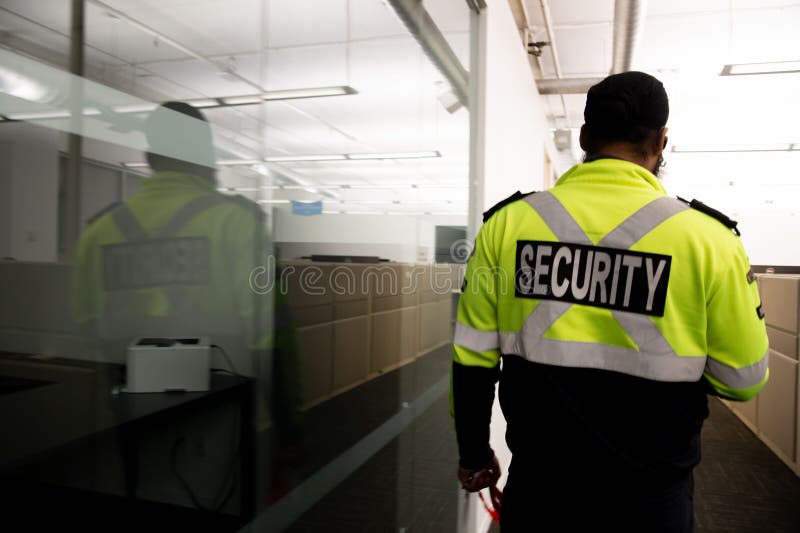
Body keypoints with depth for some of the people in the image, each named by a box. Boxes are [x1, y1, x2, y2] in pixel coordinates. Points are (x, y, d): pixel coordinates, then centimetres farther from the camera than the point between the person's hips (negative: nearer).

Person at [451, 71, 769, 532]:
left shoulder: (507, 223, -8)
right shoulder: (708, 237, -12)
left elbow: (472, 359, -4)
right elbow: (742, 380, -5)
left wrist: (474, 455, 10)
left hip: (538, 491, 2)